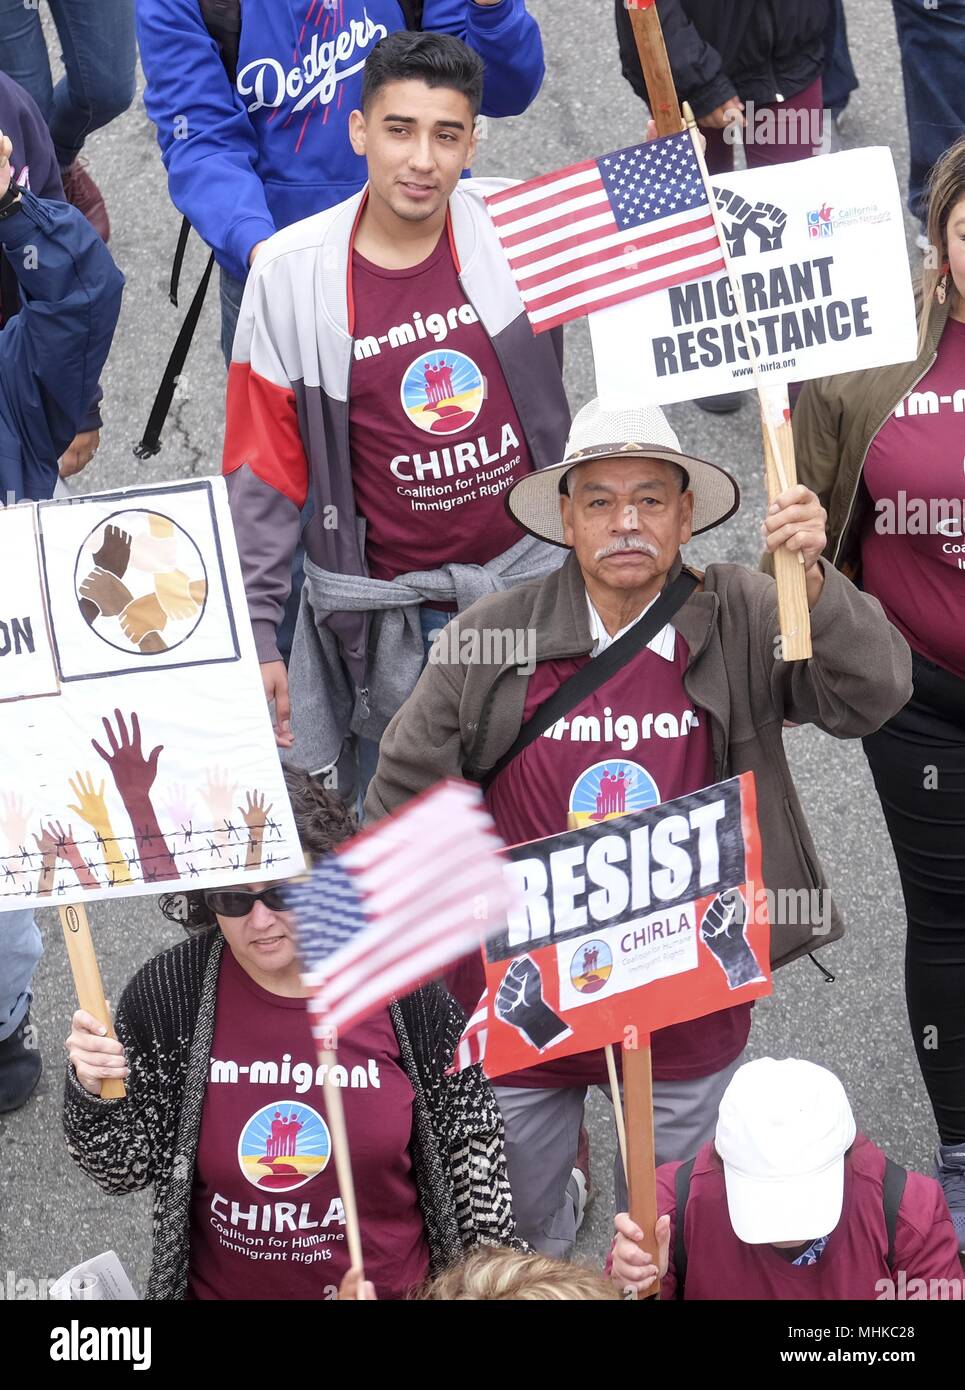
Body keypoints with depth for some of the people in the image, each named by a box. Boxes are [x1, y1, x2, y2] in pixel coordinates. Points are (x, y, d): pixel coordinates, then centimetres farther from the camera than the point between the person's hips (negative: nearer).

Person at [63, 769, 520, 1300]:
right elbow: (124, 1170, -9)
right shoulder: (167, 993, -16)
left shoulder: (405, 991, -16)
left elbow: (471, 1136, -5)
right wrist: (94, 1094, -27)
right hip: (220, 1286, 0)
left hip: (393, 1285, 0)